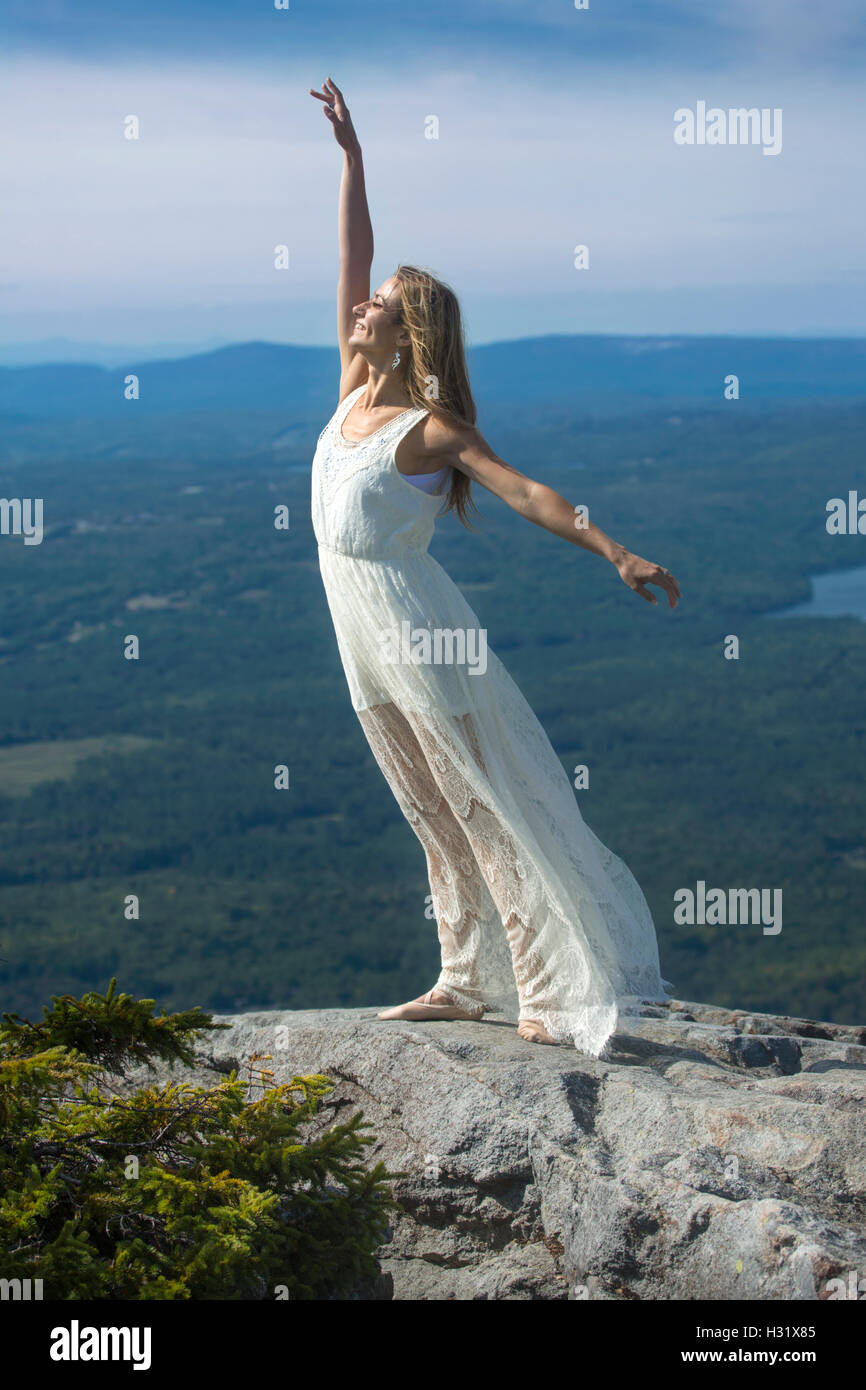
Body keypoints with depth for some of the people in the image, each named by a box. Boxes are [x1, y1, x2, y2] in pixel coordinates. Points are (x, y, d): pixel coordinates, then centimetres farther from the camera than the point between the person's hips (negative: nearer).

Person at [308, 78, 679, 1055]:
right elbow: (353, 255, 8)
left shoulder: (430, 427, -13)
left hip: (414, 629, -7)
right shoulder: (354, 388, 6)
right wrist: (350, 156, 10)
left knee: (493, 806, -5)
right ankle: (470, 981, 21)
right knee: (436, 815, 13)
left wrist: (615, 552, -31)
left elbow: (525, 492, -21)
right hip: (363, 635, 7)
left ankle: (559, 993, -3)